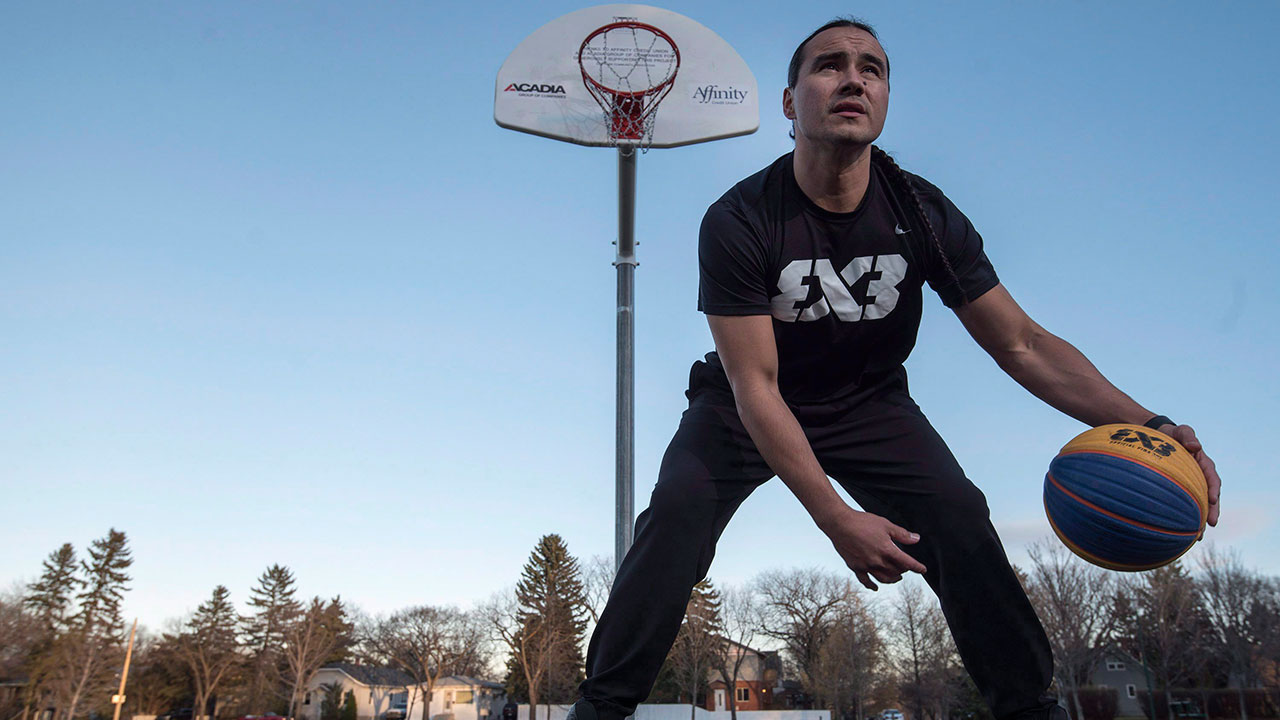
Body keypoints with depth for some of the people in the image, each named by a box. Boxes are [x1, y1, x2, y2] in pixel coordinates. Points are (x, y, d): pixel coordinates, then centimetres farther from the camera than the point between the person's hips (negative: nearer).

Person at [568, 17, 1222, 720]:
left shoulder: (922, 212, -15)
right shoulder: (737, 221, -24)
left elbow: (1022, 345, -11)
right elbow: (756, 387, -26)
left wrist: (1144, 423, -26)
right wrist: (836, 516, -33)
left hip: (870, 403, 3)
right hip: (744, 407, -2)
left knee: (960, 518, -18)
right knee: (673, 519, -23)